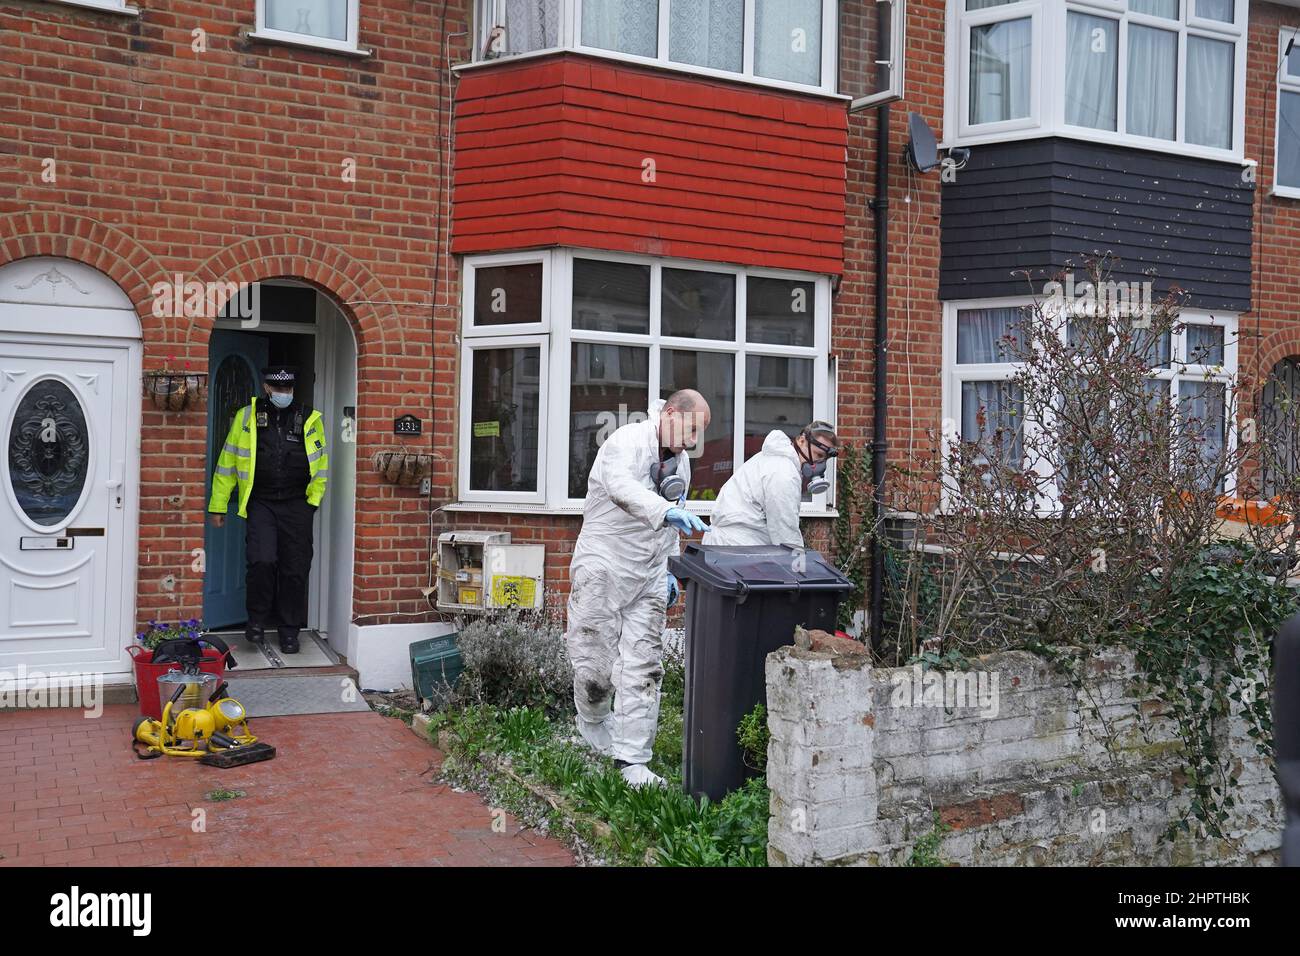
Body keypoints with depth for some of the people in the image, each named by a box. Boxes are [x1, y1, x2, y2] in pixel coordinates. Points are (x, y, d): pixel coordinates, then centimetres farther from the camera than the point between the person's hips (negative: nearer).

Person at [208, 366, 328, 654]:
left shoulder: (310, 418, 6)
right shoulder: (247, 417, 6)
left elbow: (321, 463, 13)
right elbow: (227, 462, 9)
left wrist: (313, 500, 4)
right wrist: (218, 505, 9)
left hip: (297, 505, 1)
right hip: (260, 503, -1)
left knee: (295, 569, 3)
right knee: (262, 561, -17)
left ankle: (289, 630, 18)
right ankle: (257, 619, 8)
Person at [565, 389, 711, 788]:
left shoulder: (680, 460, 14)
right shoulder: (628, 441, -13)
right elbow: (621, 486, -36)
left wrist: (670, 570, 22)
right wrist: (666, 511, -51)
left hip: (648, 578, 7)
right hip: (602, 569, -6)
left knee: (643, 669, 0)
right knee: (596, 662, 0)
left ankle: (631, 760, 4)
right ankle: (594, 725, 30)